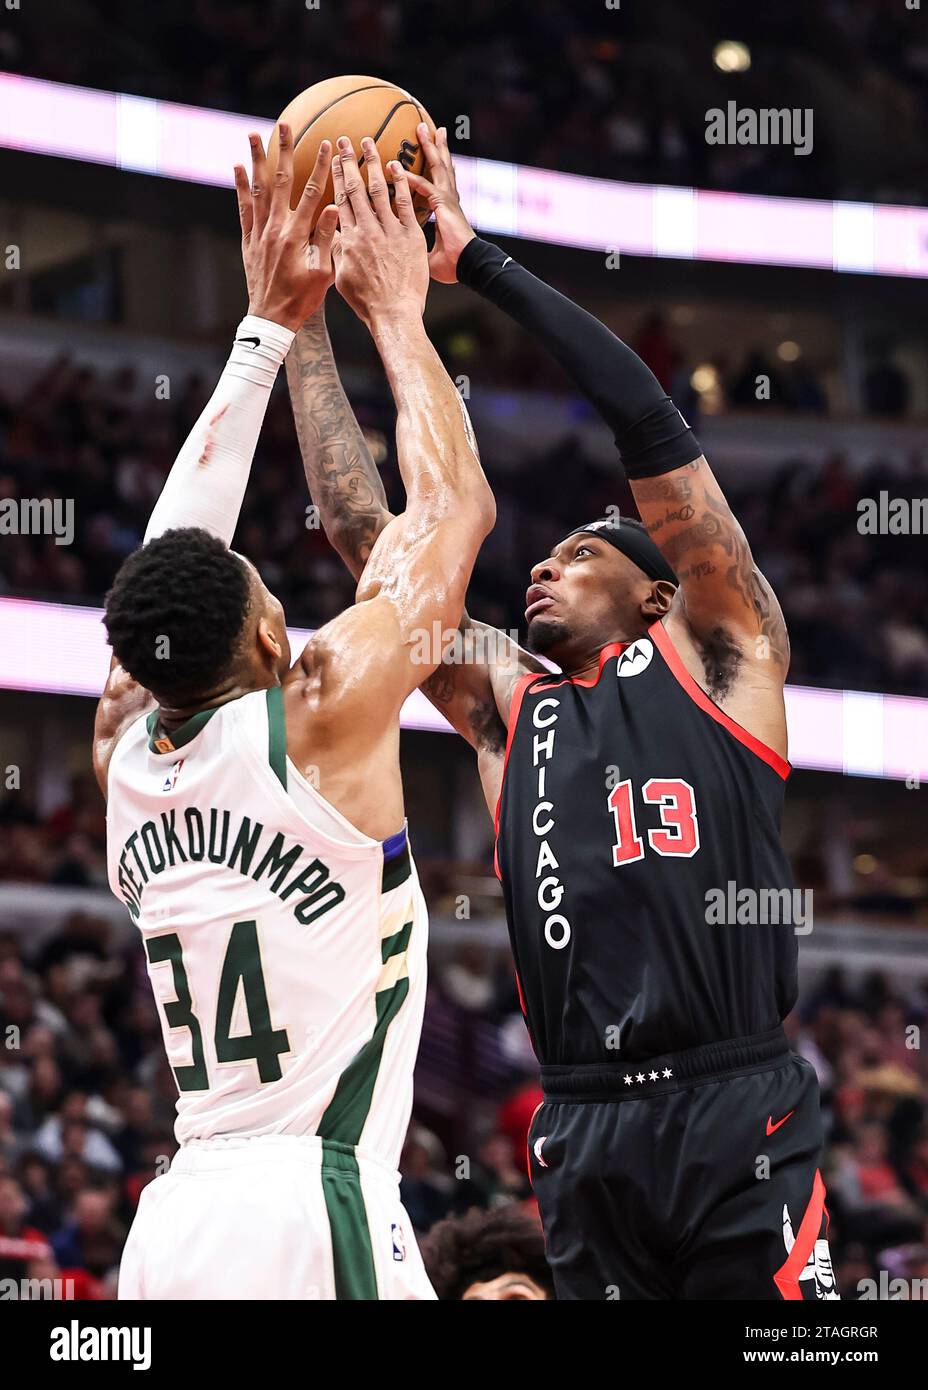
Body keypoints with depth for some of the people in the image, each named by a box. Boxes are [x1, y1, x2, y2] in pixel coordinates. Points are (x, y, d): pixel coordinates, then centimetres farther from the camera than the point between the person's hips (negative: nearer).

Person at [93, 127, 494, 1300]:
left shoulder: (124, 752, 10)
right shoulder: (321, 721, -6)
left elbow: (180, 535, 22)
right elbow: (453, 506, 5)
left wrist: (269, 324, 26)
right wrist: (395, 313, 16)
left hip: (175, 1220, 7)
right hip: (318, 1210, -7)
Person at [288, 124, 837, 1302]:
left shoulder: (718, 654, 9)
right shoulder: (506, 700, 21)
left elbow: (652, 430, 2)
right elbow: (363, 532, 20)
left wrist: (475, 259, 4)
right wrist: (299, 318, 17)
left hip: (735, 1115, -5)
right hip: (581, 1136, 5)